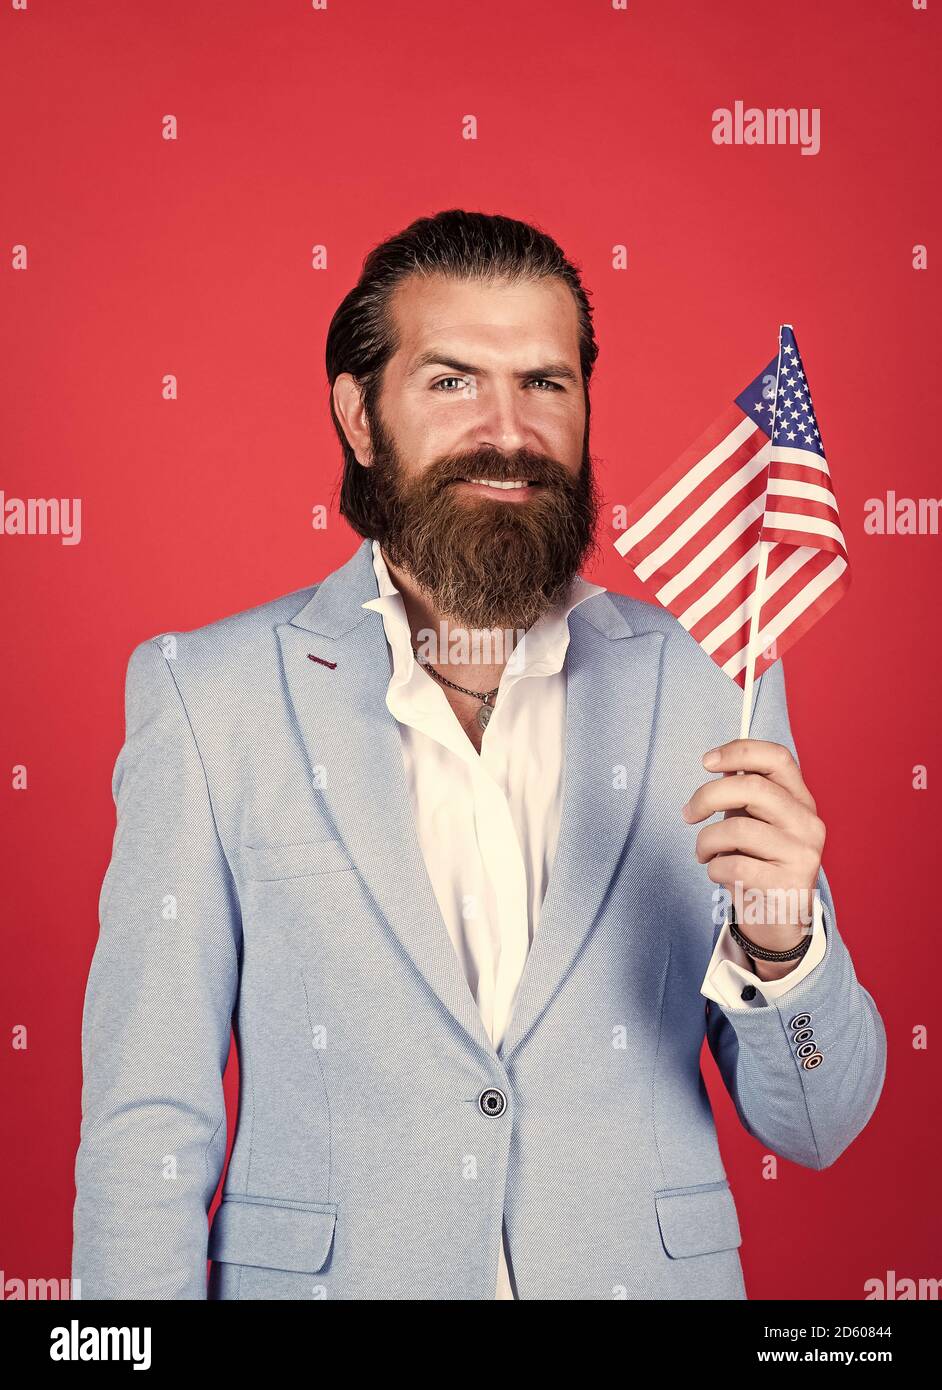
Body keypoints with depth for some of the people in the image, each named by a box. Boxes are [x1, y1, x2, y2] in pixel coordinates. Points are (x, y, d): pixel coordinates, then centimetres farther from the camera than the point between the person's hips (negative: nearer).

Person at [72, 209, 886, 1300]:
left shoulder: (708, 687, -5)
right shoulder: (207, 692, -9)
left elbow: (814, 1128, -3)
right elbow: (145, 1128, -7)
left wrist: (780, 944, -20)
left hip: (644, 1272, 2)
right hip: (321, 1274, -1)